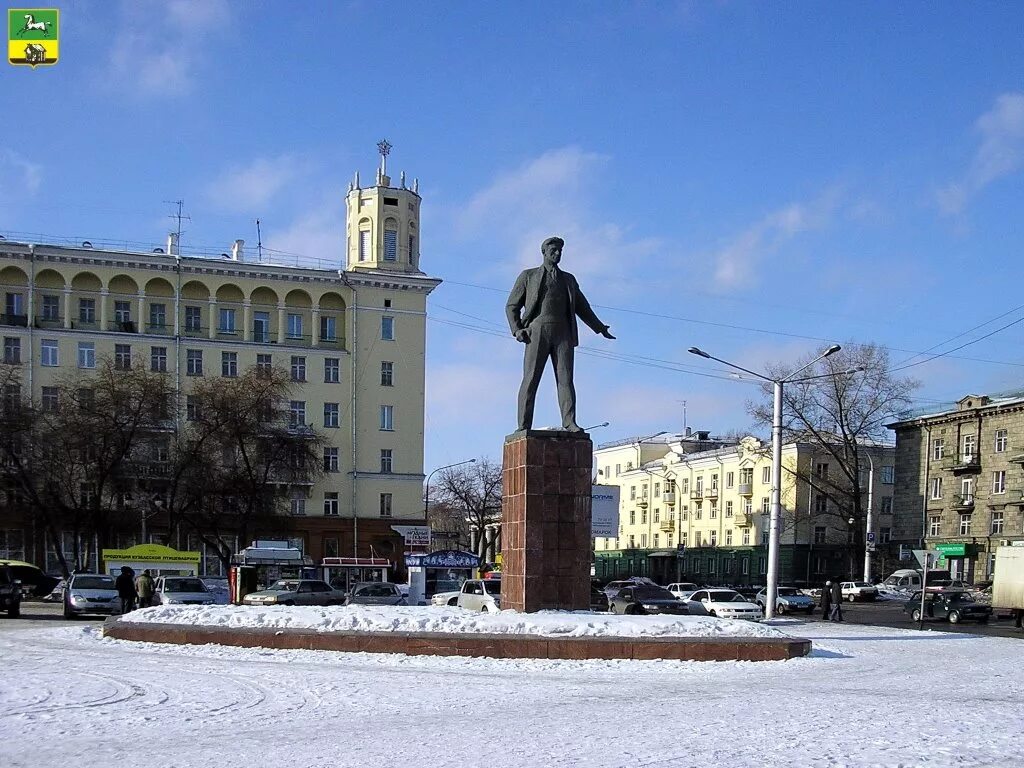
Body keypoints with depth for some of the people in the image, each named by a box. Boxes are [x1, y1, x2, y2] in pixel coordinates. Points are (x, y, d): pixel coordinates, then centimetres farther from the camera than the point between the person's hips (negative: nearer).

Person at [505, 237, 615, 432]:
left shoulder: (568, 279, 24)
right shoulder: (528, 276, 15)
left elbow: (582, 307, 26)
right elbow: (512, 306, 11)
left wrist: (599, 328, 15)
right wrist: (517, 330, -5)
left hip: (563, 333, 3)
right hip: (537, 332, -3)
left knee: (565, 379, -10)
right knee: (530, 379, -9)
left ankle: (569, 423, -17)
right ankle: (523, 427, -12)